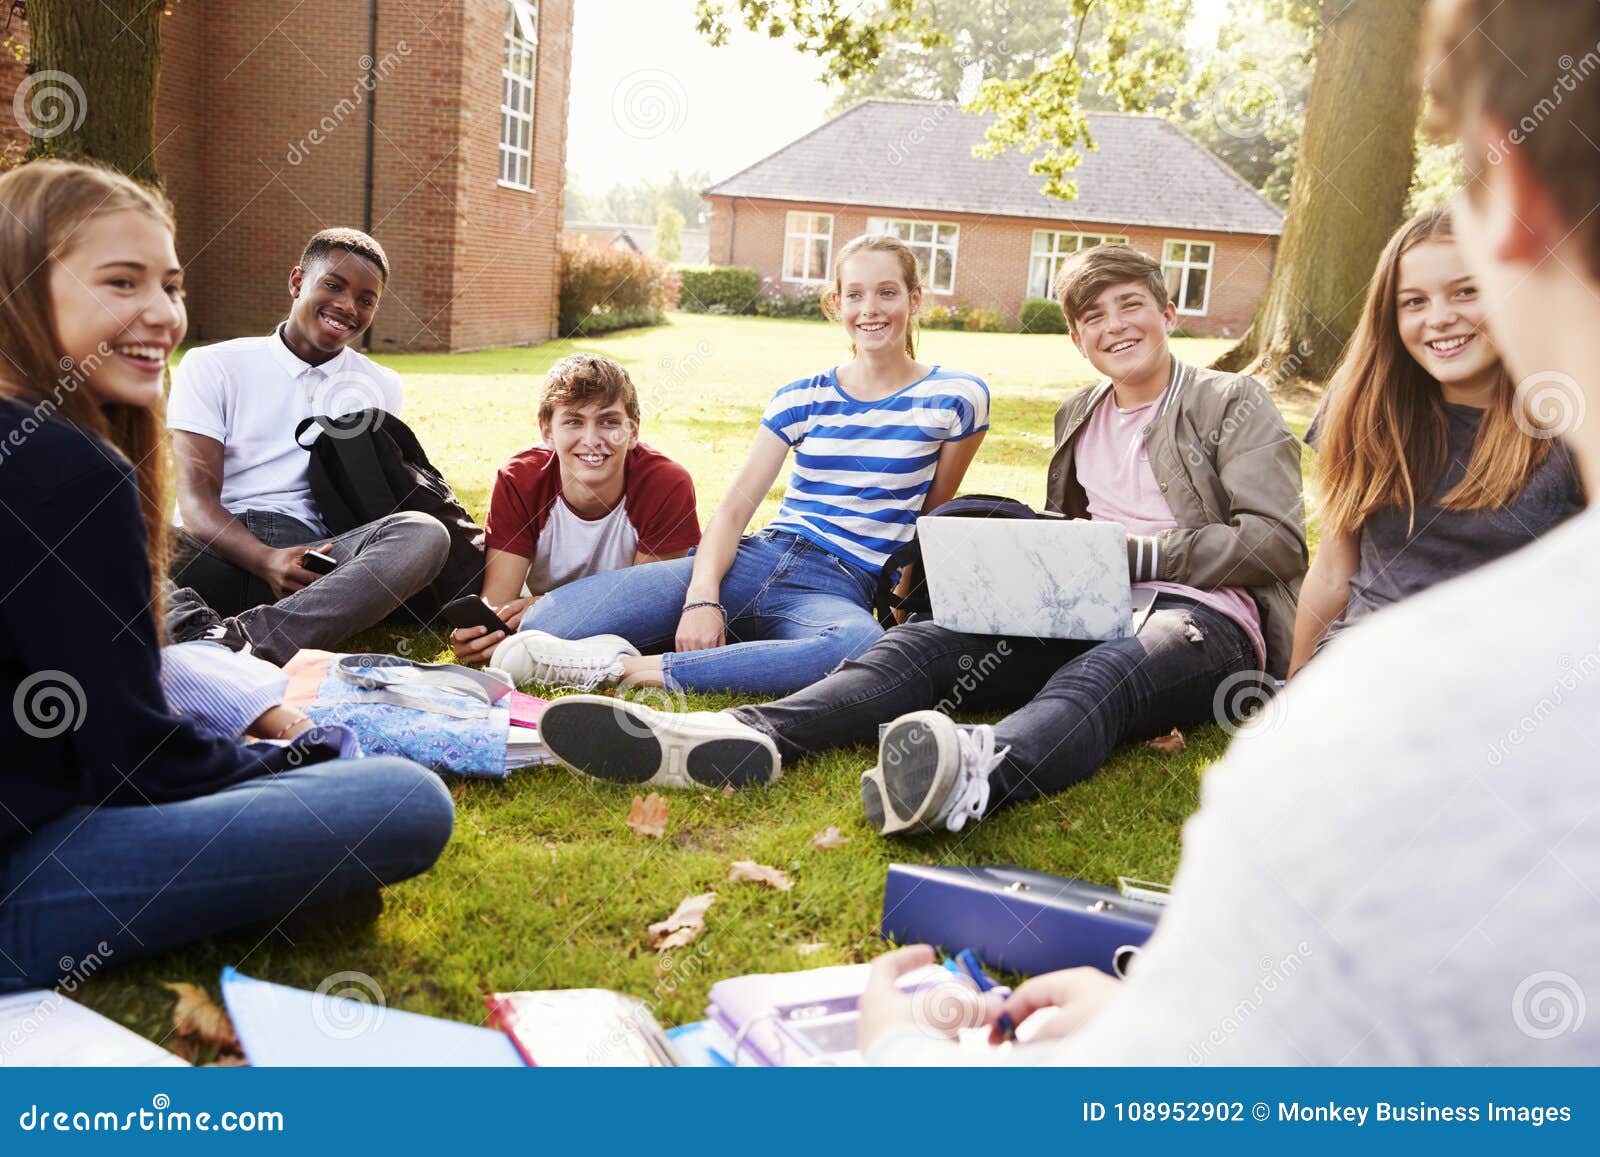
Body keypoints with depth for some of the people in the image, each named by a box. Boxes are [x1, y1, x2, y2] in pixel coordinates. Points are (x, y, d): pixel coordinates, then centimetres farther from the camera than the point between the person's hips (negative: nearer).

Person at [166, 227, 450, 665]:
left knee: (425, 533, -30)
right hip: (217, 549, -1)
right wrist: (266, 560, -21)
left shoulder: (380, 386, 20)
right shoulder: (212, 366, 12)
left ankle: (238, 641, -45)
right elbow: (196, 501, -1)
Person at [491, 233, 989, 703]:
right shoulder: (802, 399, 10)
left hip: (837, 589, -1)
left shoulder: (954, 399, 5)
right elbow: (734, 507, 2)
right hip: (757, 559, 1)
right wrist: (702, 598, -14)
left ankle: (625, 667, -38)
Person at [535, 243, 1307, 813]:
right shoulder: (1076, 419, 25)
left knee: (1103, 673, -40)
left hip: (1206, 618, -4)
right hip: (1091, 616, 5)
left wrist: (1142, 554, -12)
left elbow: (1277, 541, -2)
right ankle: (746, 735, -46)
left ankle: (978, 774, -73)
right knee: (938, 639, -23)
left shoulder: (1234, 404, 8)